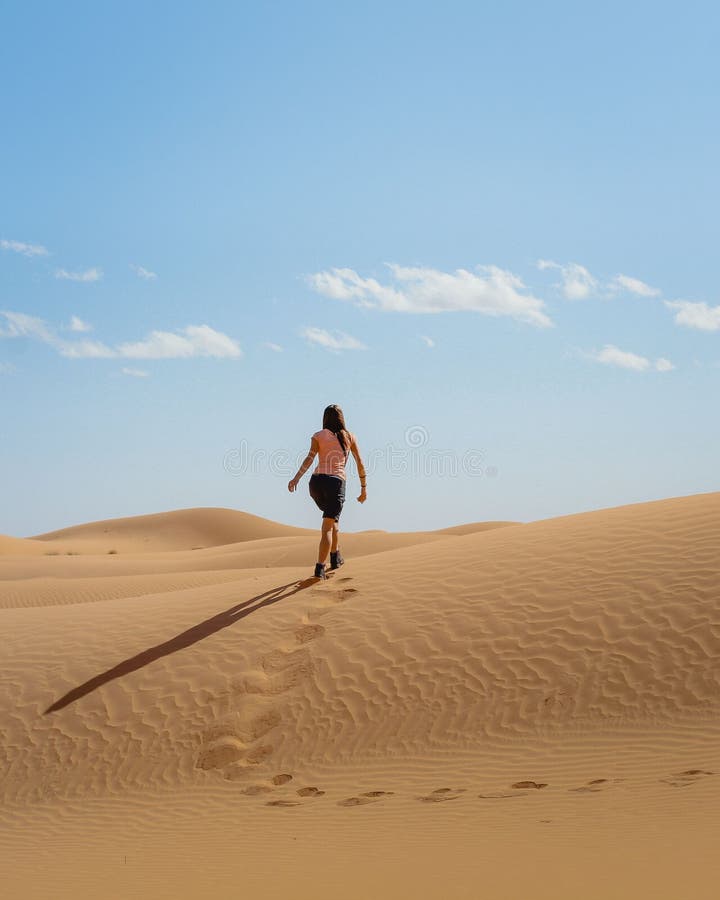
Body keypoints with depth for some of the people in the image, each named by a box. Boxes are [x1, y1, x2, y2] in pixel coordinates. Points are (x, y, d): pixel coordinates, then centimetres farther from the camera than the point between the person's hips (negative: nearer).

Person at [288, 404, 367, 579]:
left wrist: (296, 478, -17)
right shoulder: (350, 437, 11)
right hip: (336, 483, -2)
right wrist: (364, 488, 16)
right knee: (327, 526, -3)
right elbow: (360, 463, 9)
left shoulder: (318, 436, 8)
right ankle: (320, 568, -16)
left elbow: (310, 458, -8)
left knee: (332, 518, 29)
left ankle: (336, 556, 29)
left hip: (317, 481, 2)